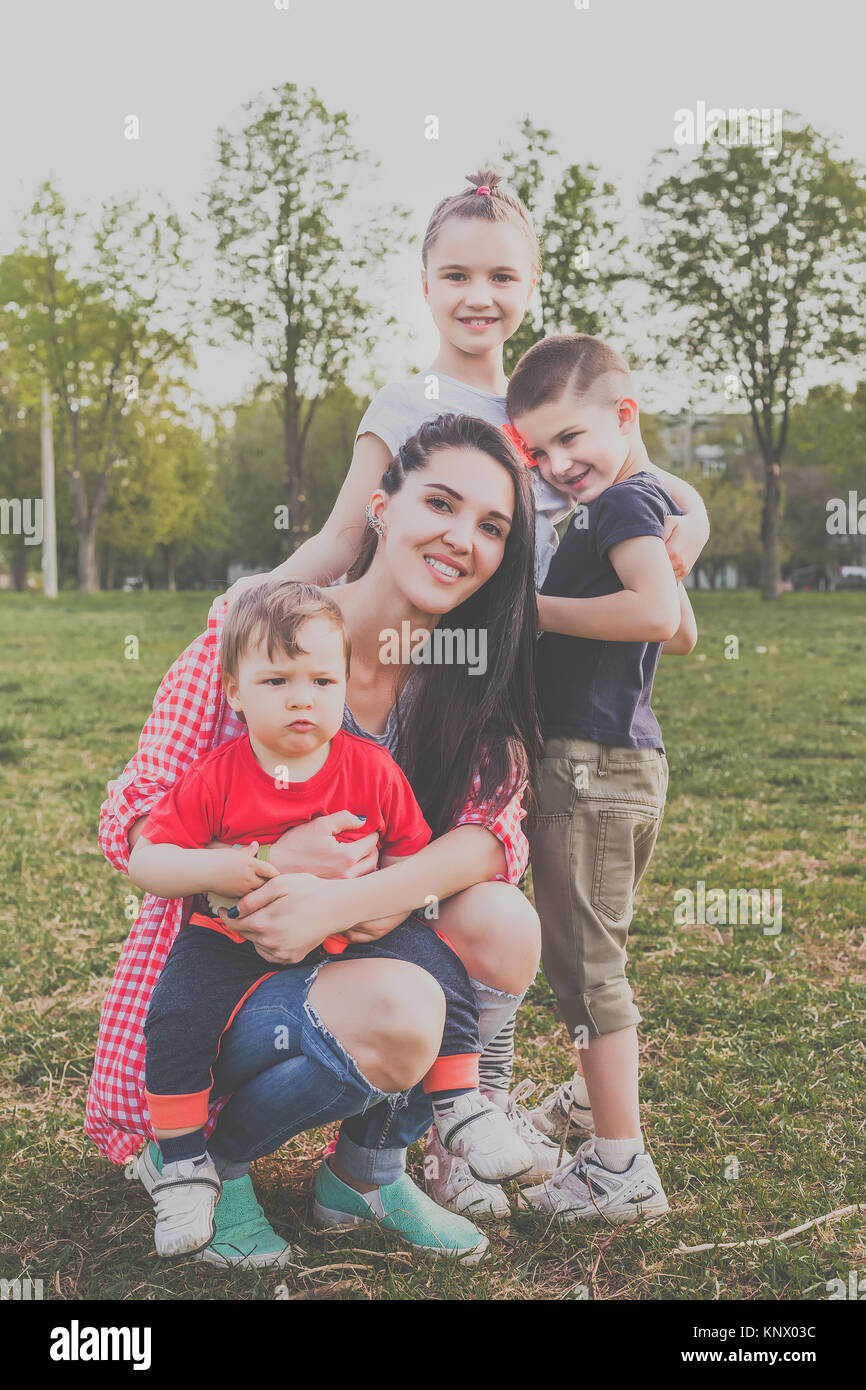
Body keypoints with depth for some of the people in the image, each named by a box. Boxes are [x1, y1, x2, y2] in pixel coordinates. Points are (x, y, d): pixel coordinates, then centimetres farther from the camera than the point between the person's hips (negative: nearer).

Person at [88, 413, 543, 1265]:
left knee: (504, 926, -21)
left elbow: (496, 829, -16)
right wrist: (269, 862, -33)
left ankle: (367, 1171, 2)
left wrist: (350, 900, -35)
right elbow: (127, 825, -14)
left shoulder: (467, 676, -1)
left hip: (353, 952, 5)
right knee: (399, 1012, -32)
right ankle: (196, 1155, -2)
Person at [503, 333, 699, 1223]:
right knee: (590, 950, 24)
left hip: (590, 765, -10)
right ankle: (595, 1097, 42)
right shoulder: (645, 504, 16)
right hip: (623, 762, 10)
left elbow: (660, 612, -32)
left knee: (583, 959, -4)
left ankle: (621, 1168, 3)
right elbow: (684, 636, 25)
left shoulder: (622, 502, -14)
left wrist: (540, 609, -21)